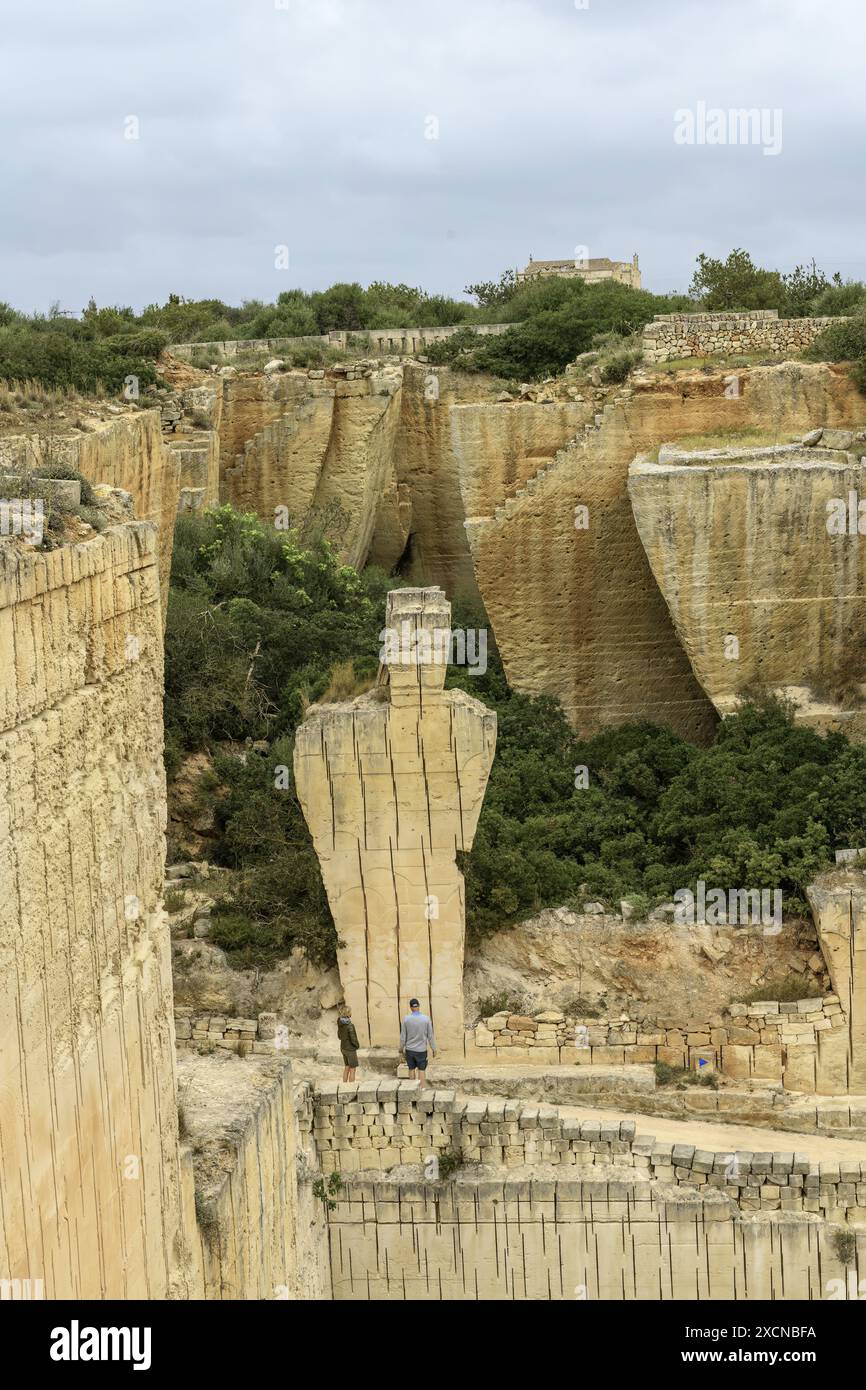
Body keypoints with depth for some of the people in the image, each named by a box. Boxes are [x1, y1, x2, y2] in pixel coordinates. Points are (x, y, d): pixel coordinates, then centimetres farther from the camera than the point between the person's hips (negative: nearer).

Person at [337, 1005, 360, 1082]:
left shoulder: (340, 1024, -1)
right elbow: (353, 1039, -23)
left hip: (343, 1048, 8)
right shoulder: (350, 1025, -27)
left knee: (346, 1068, 20)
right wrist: (357, 1045, -3)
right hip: (350, 1050, -8)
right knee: (352, 1070, 4)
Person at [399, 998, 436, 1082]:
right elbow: (430, 1036, -4)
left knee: (411, 1069, 13)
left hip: (409, 1050, 1)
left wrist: (402, 1048, 12)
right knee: (421, 1070, 5)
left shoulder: (406, 1019, -8)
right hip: (421, 1050, -1)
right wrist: (434, 1049, 5)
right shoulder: (426, 1019, -10)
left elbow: (403, 1036, -2)